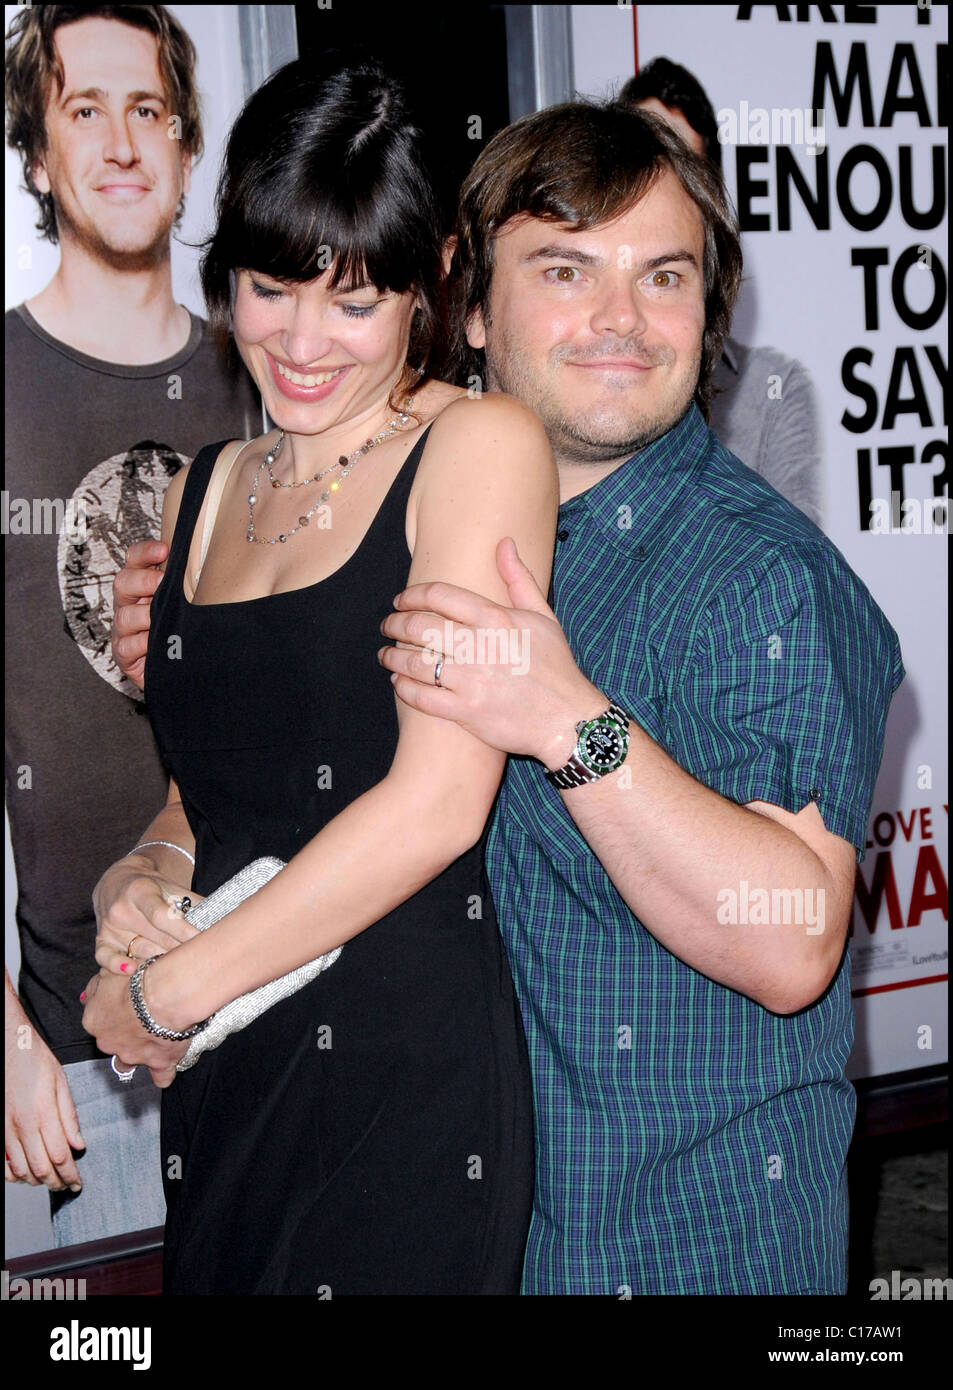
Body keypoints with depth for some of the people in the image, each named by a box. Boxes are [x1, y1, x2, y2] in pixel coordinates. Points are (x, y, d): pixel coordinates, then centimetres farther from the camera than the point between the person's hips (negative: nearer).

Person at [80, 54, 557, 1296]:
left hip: (406, 1074, -5)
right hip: (218, 1086, 6)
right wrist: (145, 874, -2)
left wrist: (163, 993, -11)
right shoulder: (207, 490, 11)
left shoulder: (481, 444, -9)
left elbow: (439, 800, -17)